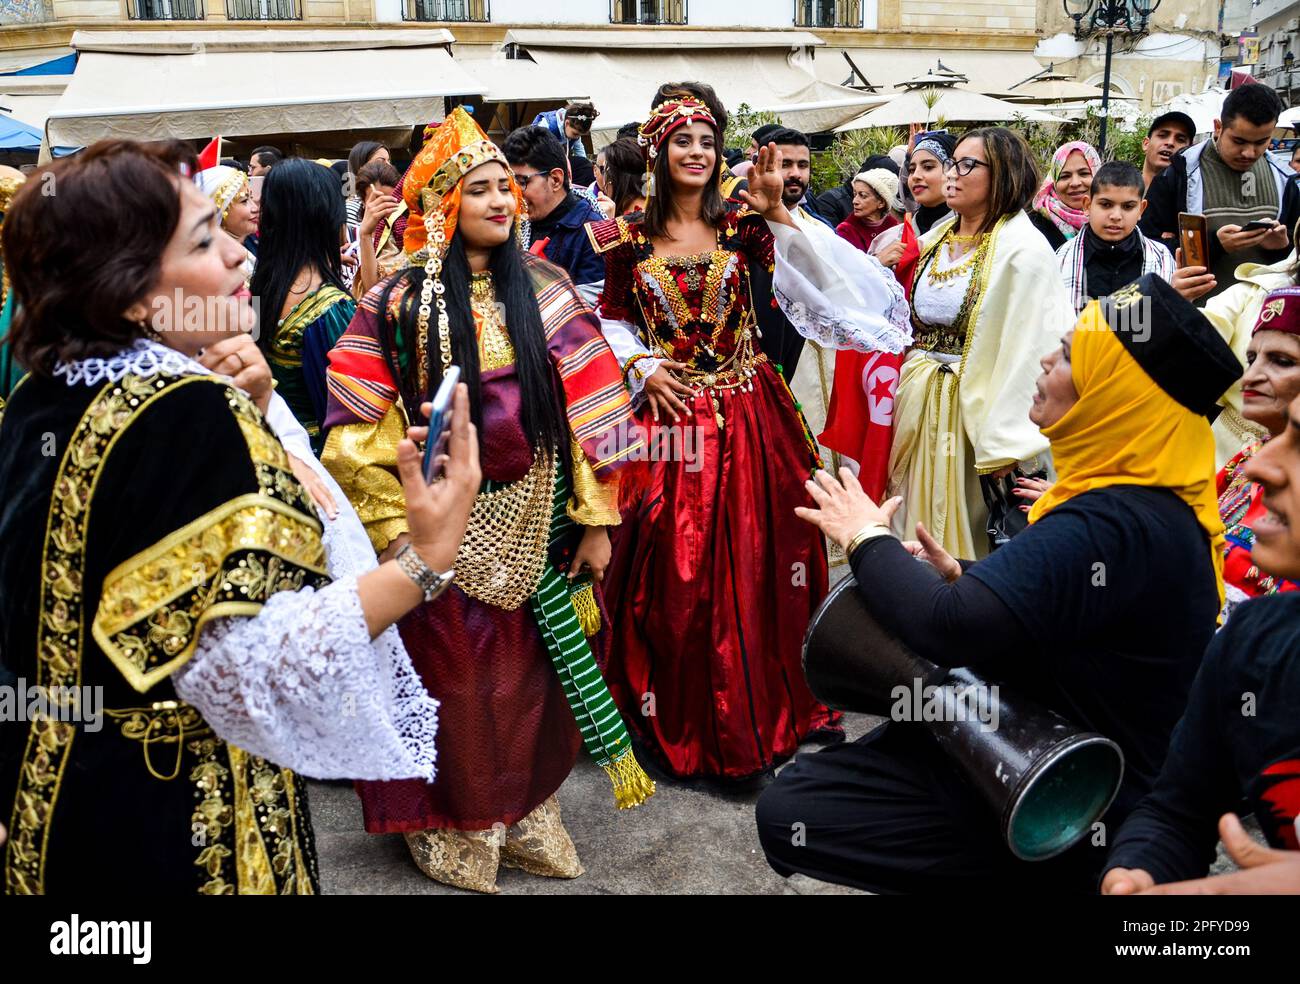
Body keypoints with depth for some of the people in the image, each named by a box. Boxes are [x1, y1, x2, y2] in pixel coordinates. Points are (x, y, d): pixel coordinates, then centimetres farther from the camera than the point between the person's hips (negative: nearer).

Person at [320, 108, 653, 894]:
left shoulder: (546, 290, 2)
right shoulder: (400, 303, -3)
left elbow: (591, 408, 0)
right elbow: (364, 424, -4)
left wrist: (596, 518, -3)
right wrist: (393, 525, -11)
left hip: (536, 521, 2)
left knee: (535, 672, 10)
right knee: (455, 679, 8)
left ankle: (527, 813, 29)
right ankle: (457, 825, 27)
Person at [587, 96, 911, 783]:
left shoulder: (742, 225, 1)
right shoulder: (629, 236, 2)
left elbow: (825, 277, -11)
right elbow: (613, 317, 12)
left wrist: (777, 212, -20)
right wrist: (641, 367, -5)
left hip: (748, 413, 1)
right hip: (669, 412, 0)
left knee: (757, 557, 6)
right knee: (675, 571, 3)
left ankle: (764, 701, 24)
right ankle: (683, 714, 19)